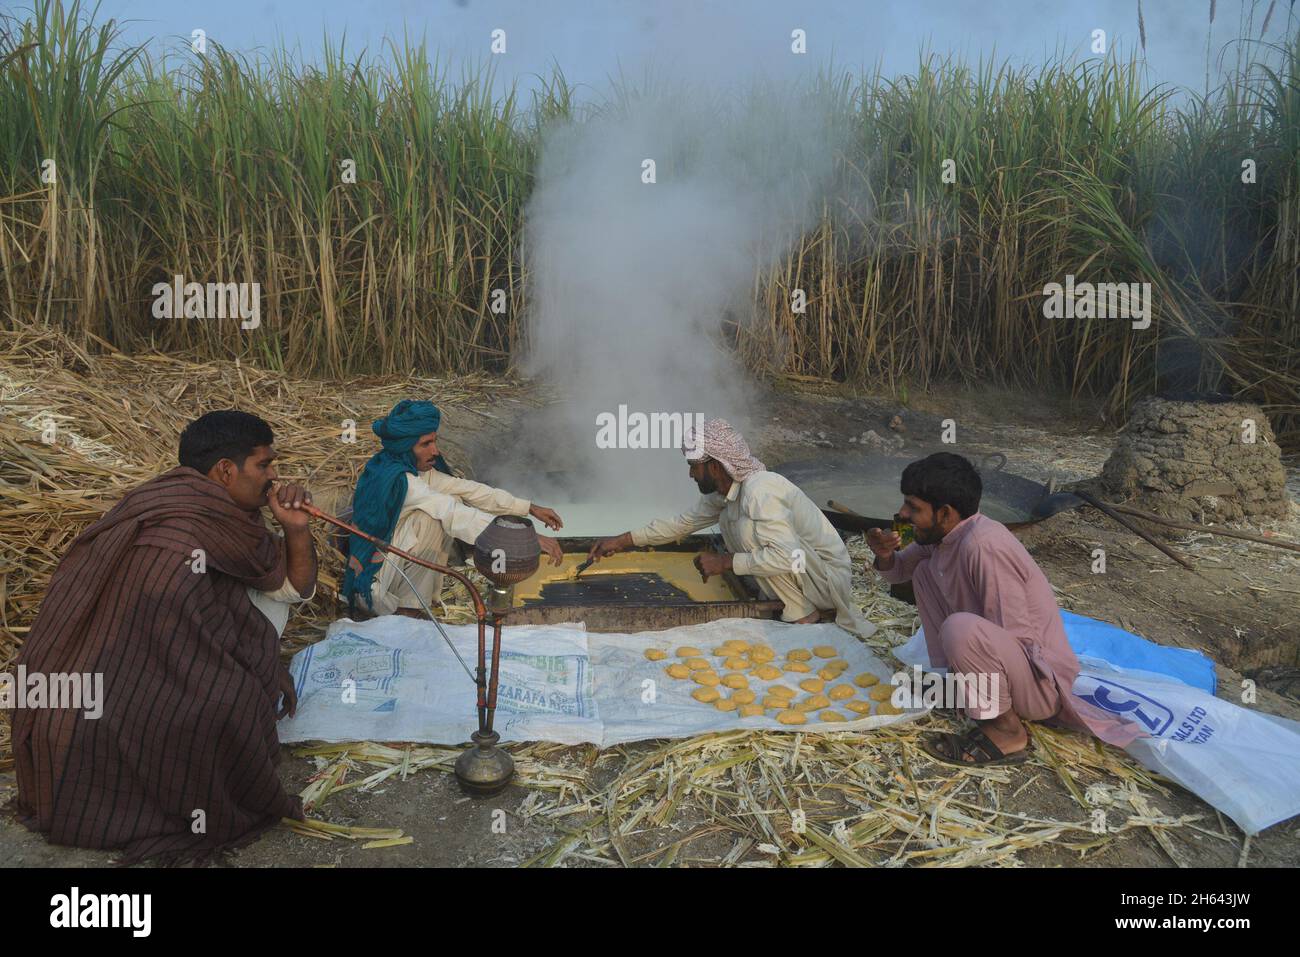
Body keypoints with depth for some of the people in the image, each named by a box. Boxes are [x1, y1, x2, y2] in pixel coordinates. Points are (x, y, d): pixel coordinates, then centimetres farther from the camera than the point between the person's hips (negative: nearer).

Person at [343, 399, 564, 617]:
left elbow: (467, 489, 1)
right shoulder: (397, 479, -26)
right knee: (431, 518, -26)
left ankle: (426, 589, 4)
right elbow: (455, 516, -32)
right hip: (372, 586, -9)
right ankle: (409, 607, -12)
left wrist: (530, 508, -4)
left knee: (453, 500, -1)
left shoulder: (415, 468, 0)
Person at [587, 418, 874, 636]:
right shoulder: (722, 492, 1)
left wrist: (725, 562, -25)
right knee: (728, 519, 7)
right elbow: (683, 523, 13)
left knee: (747, 527, -24)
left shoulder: (761, 490, -26)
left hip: (830, 577, -9)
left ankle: (805, 611, -8)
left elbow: (788, 556, -35)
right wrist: (621, 541, 12)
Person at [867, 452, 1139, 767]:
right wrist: (884, 555, -10)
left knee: (960, 628, -37)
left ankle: (1007, 732, -14)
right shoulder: (944, 532, -2)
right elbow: (899, 572, 14)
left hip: (1040, 681, -9)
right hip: (1007, 655, 9)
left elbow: (1013, 637, -28)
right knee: (925, 571, 7)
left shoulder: (984, 545, -29)